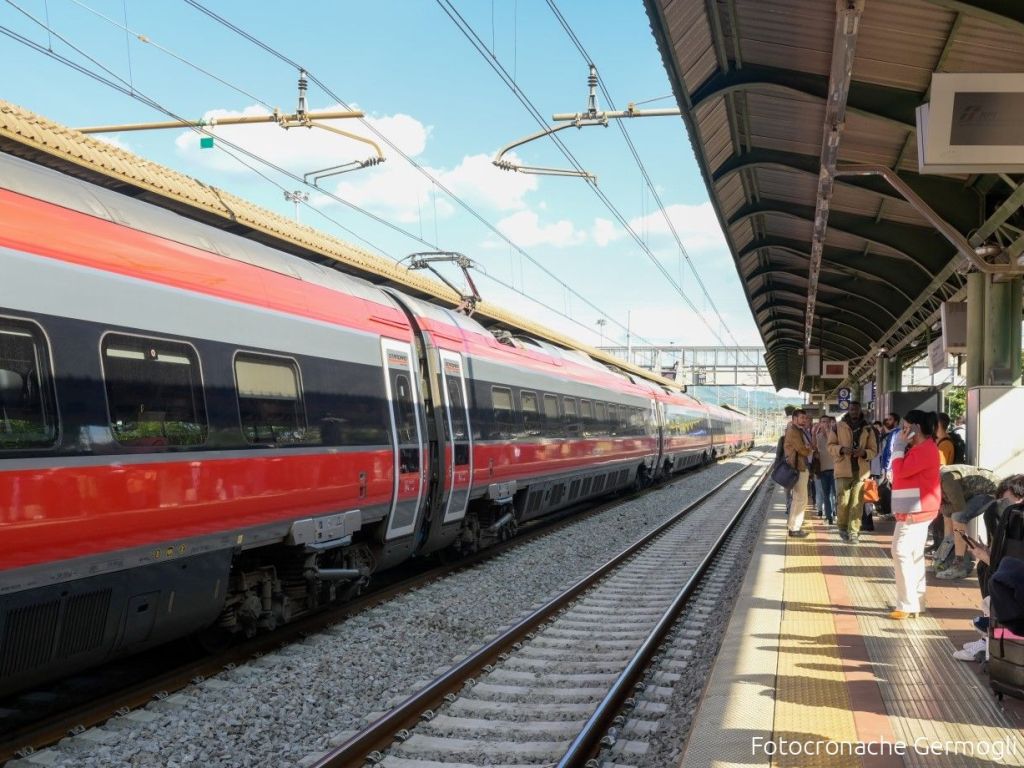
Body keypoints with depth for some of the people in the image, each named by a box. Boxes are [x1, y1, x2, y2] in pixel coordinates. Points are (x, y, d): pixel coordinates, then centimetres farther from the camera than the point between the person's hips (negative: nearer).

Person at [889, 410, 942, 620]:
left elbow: (900, 471, -20)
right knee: (914, 555, 14)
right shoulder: (920, 448, 19)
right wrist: (901, 447, 9)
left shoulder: (925, 450, -17)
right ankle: (916, 602, 20)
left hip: (915, 511, -11)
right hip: (914, 510, 11)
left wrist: (899, 447, -10)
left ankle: (907, 605, -11)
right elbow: (904, 472, 17)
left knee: (902, 552, -12)